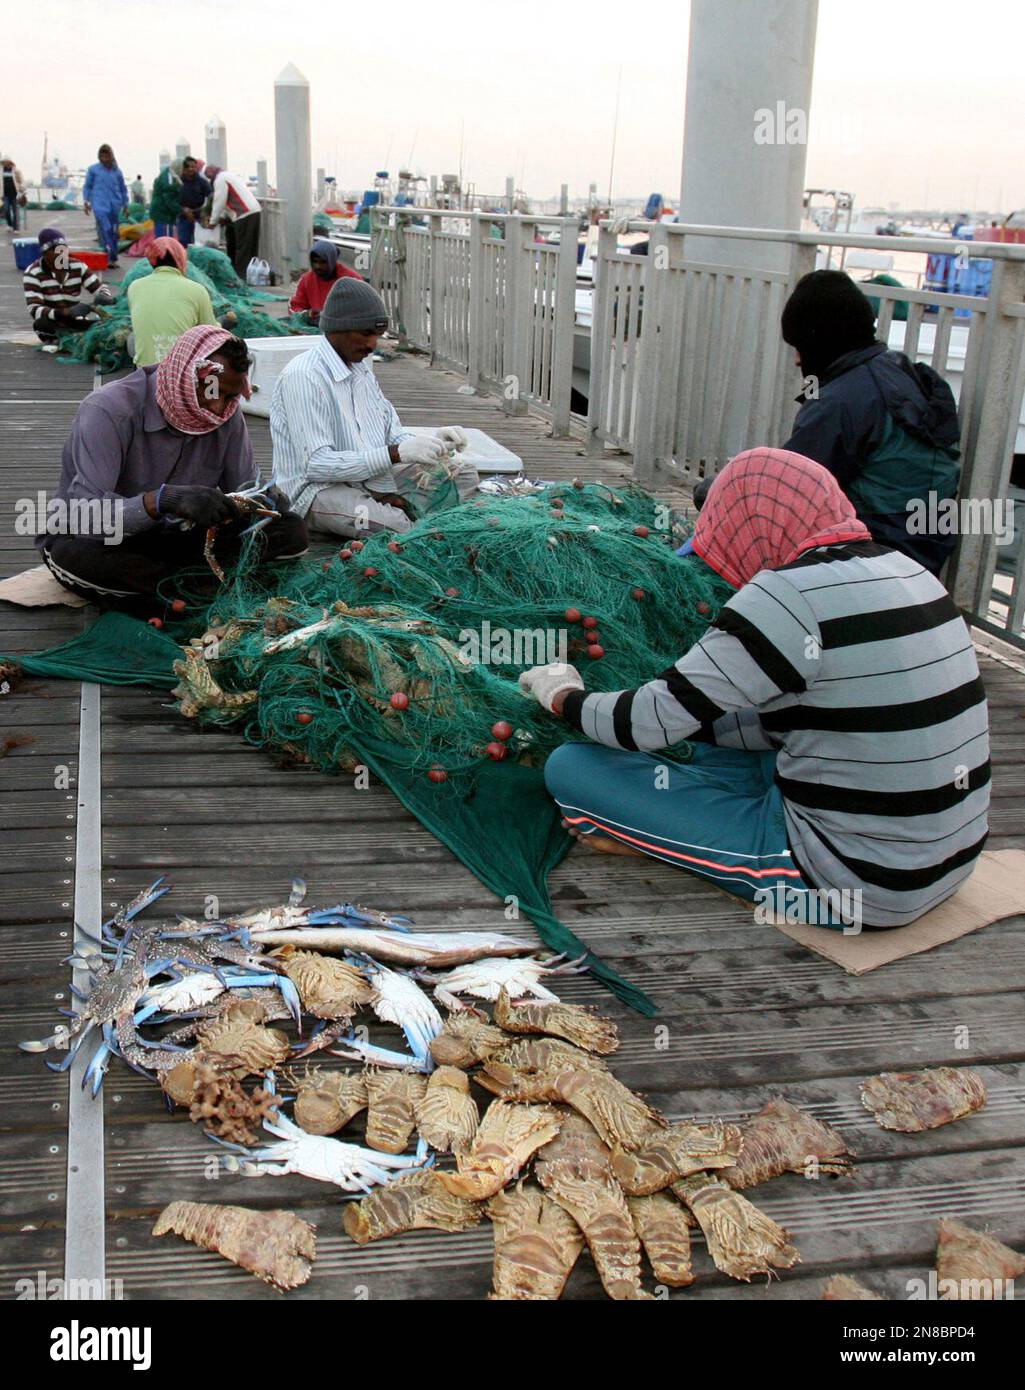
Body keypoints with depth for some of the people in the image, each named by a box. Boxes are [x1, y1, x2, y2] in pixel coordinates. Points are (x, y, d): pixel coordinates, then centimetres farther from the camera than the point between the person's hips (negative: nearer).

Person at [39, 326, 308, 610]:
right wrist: (163, 500, -49)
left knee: (291, 531, -13)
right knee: (73, 555, -42)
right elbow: (85, 513, -33)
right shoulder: (109, 410, -24)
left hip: (173, 538, 5)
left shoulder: (226, 415, -7)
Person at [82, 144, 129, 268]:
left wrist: (125, 204, 18)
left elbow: (123, 189, 21)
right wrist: (86, 201, 1)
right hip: (100, 205, -3)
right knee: (105, 230, -17)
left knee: (114, 233, 6)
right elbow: (87, 186, 11)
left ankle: (113, 259, 16)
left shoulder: (117, 171, 12)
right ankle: (110, 258, -21)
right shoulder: (93, 169, 6)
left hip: (115, 206, 3)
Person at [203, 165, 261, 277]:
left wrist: (213, 222, 3)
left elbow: (219, 202, -7)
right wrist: (222, 217, 24)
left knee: (243, 248, -7)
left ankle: (242, 275, -6)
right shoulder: (230, 176, 25)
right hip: (254, 212, 9)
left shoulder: (220, 179, -5)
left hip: (245, 216, -9)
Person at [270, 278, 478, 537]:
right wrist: (396, 454, -27)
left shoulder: (361, 367, 13)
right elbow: (316, 465, -23)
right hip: (319, 487, -9)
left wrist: (430, 442, -7)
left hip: (369, 476, 9)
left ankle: (399, 504, -11)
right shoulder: (304, 377, -17)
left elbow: (392, 435, 15)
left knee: (464, 474, 2)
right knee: (402, 527, -34)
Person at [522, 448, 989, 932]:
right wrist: (693, 719, 18)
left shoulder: (794, 595, -19)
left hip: (853, 882, -9)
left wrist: (564, 698, 6)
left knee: (571, 767, -9)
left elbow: (652, 723, -14)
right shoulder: (904, 570, 7)